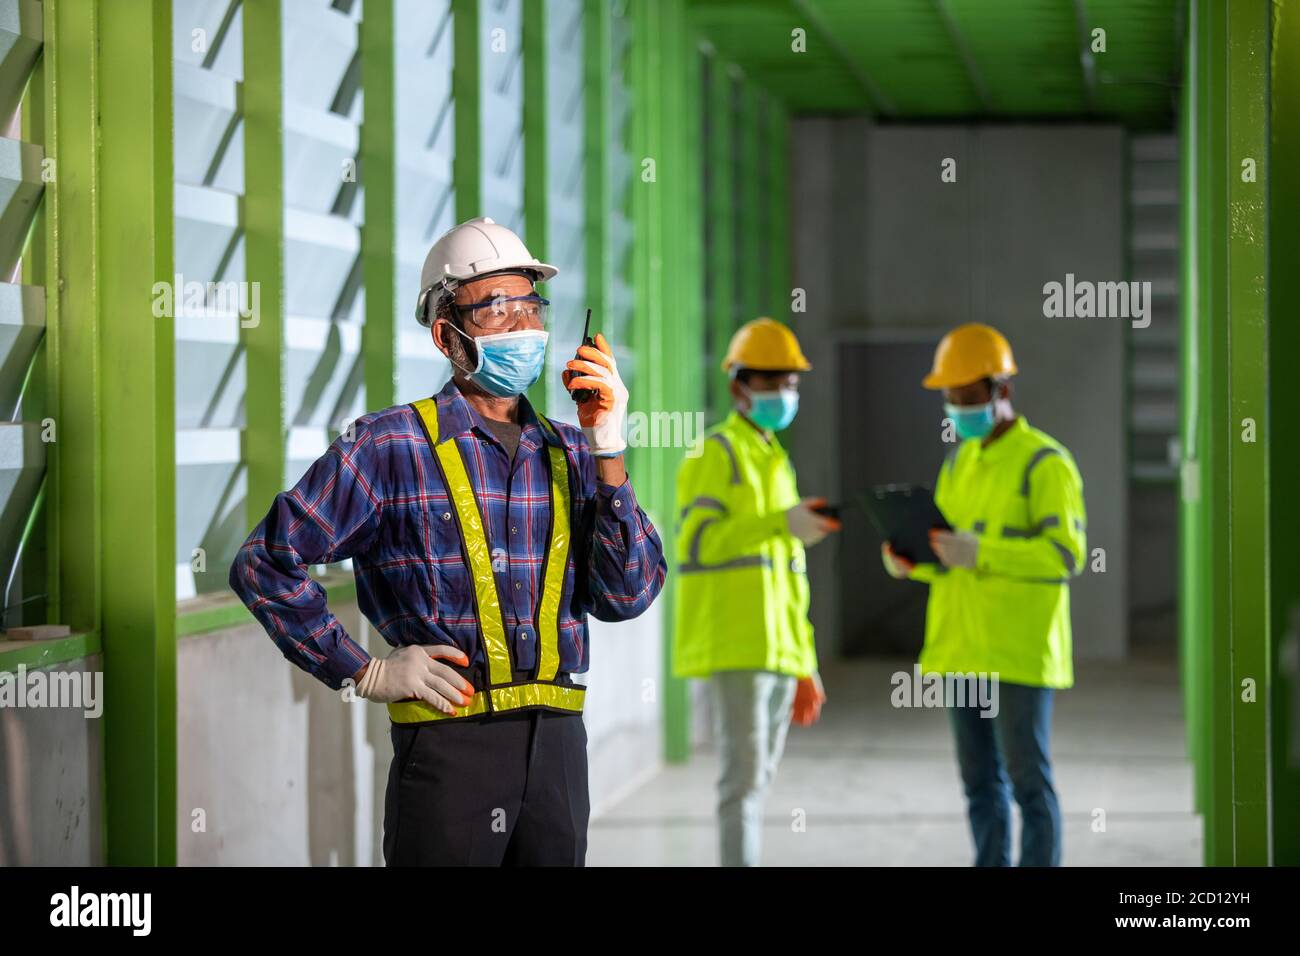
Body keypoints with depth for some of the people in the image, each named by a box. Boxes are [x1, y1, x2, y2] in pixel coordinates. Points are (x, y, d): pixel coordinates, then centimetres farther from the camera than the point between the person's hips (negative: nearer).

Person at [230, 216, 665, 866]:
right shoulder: (391, 446, -2)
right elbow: (264, 564, -2)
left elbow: (627, 597, 1)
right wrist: (363, 673, -6)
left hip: (558, 741, 5)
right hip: (450, 744, -4)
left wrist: (607, 452, -6)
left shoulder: (569, 452, 11)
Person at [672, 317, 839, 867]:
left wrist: (805, 665, 21)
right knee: (745, 774, -14)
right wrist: (782, 524, -28)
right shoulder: (716, 455, -6)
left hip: (776, 651, 8)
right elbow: (694, 542, -21)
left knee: (758, 776, 9)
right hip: (735, 647, -8)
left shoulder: (776, 463, 21)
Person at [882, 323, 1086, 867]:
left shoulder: (1045, 463, -8)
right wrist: (911, 561, -1)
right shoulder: (960, 463, 16)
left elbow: (1066, 553, -18)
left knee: (1027, 779, -4)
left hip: (1019, 652, -7)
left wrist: (981, 552, -27)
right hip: (961, 650, 8)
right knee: (980, 781, 10)